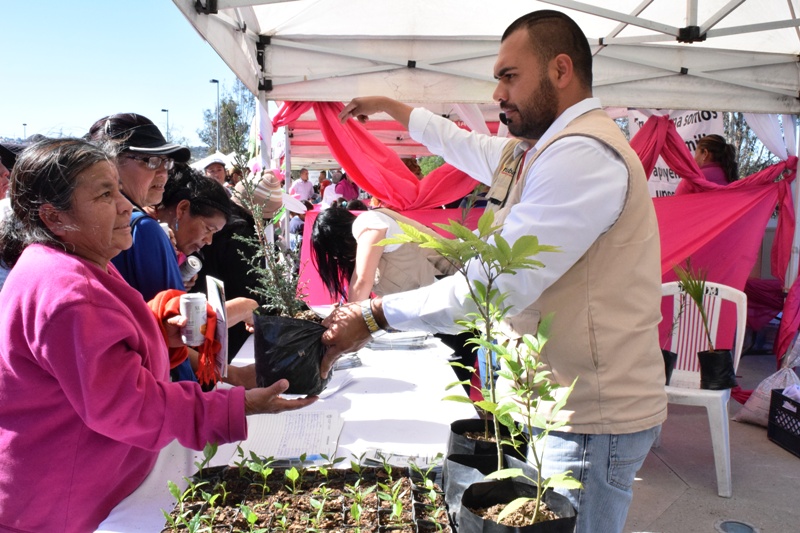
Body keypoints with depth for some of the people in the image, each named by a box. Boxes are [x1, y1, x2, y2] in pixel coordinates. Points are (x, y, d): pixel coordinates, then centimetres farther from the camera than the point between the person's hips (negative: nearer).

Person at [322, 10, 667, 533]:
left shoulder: (583, 154, -21)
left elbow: (498, 285, -26)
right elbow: (464, 144, 29)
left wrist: (375, 313, -19)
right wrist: (387, 106, 37)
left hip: (593, 418, -9)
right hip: (565, 404, 9)